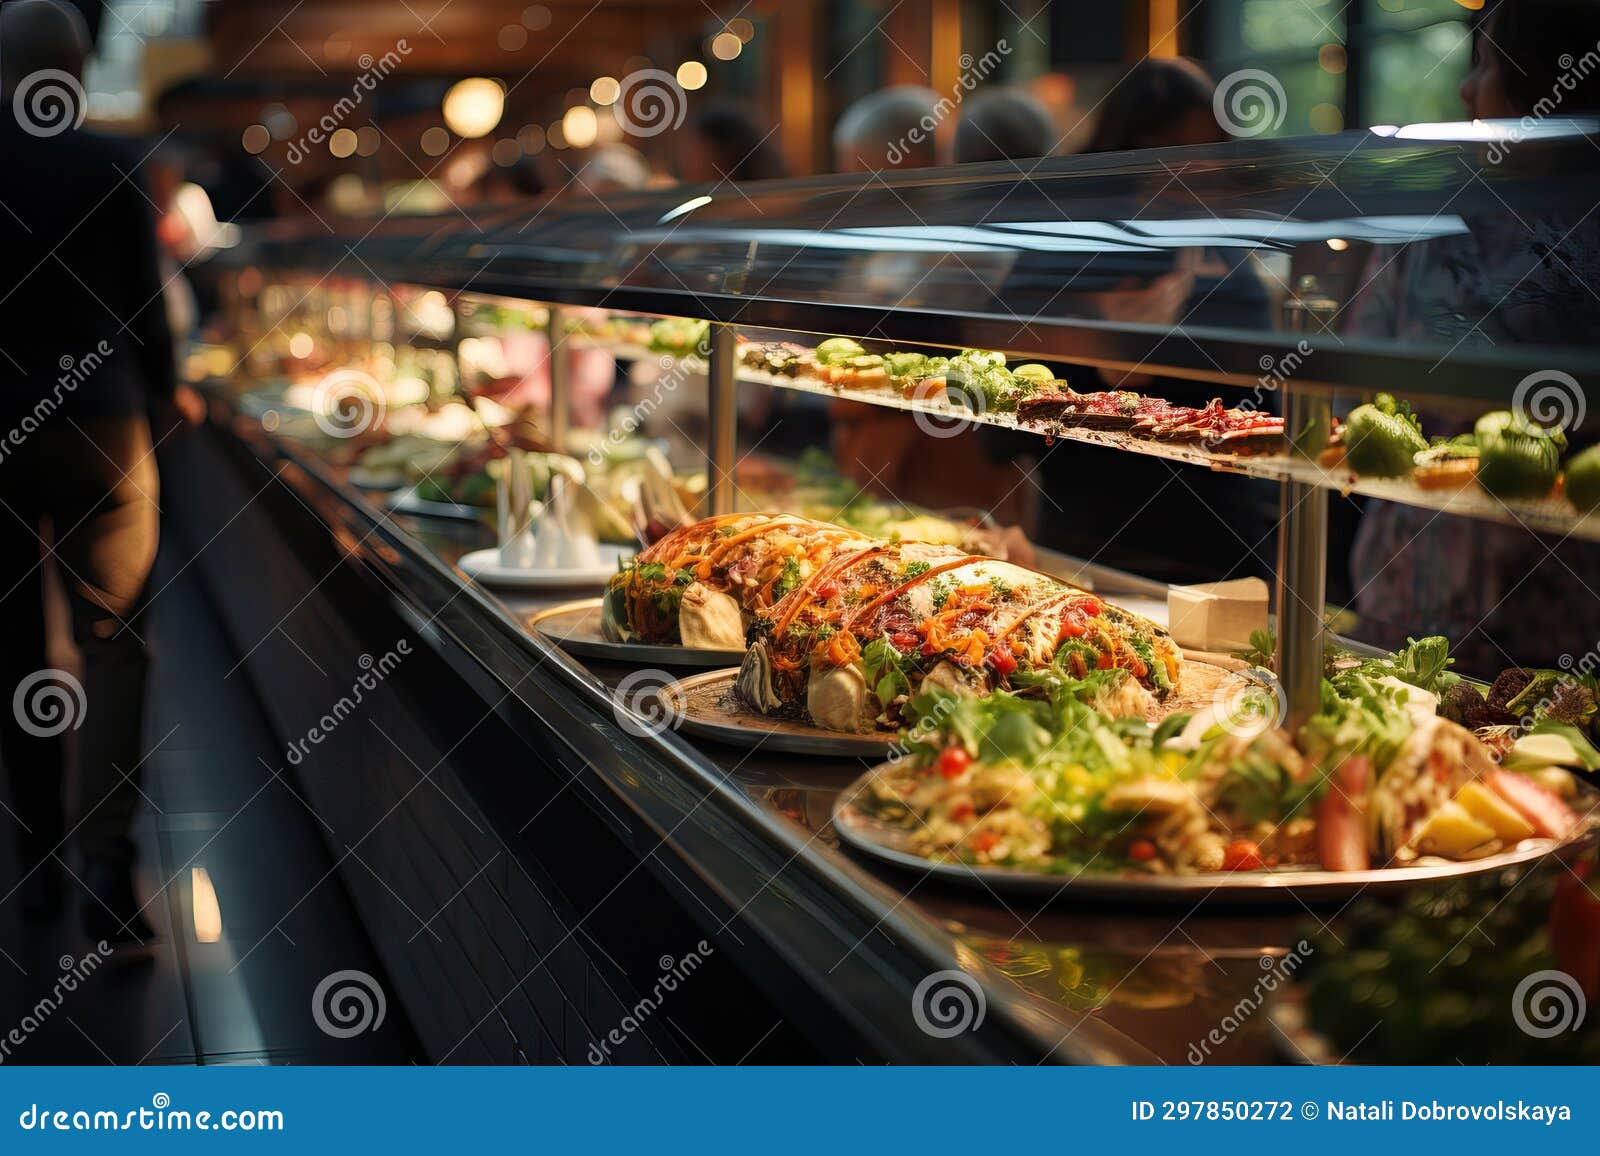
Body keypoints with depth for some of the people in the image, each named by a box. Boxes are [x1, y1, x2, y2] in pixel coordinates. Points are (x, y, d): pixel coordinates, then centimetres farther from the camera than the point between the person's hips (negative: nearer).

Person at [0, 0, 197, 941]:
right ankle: (107, 855, -11)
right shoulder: (109, 169, -7)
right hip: (98, 429, -1)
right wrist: (162, 395, 18)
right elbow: (145, 302, -1)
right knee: (113, 643, 4)